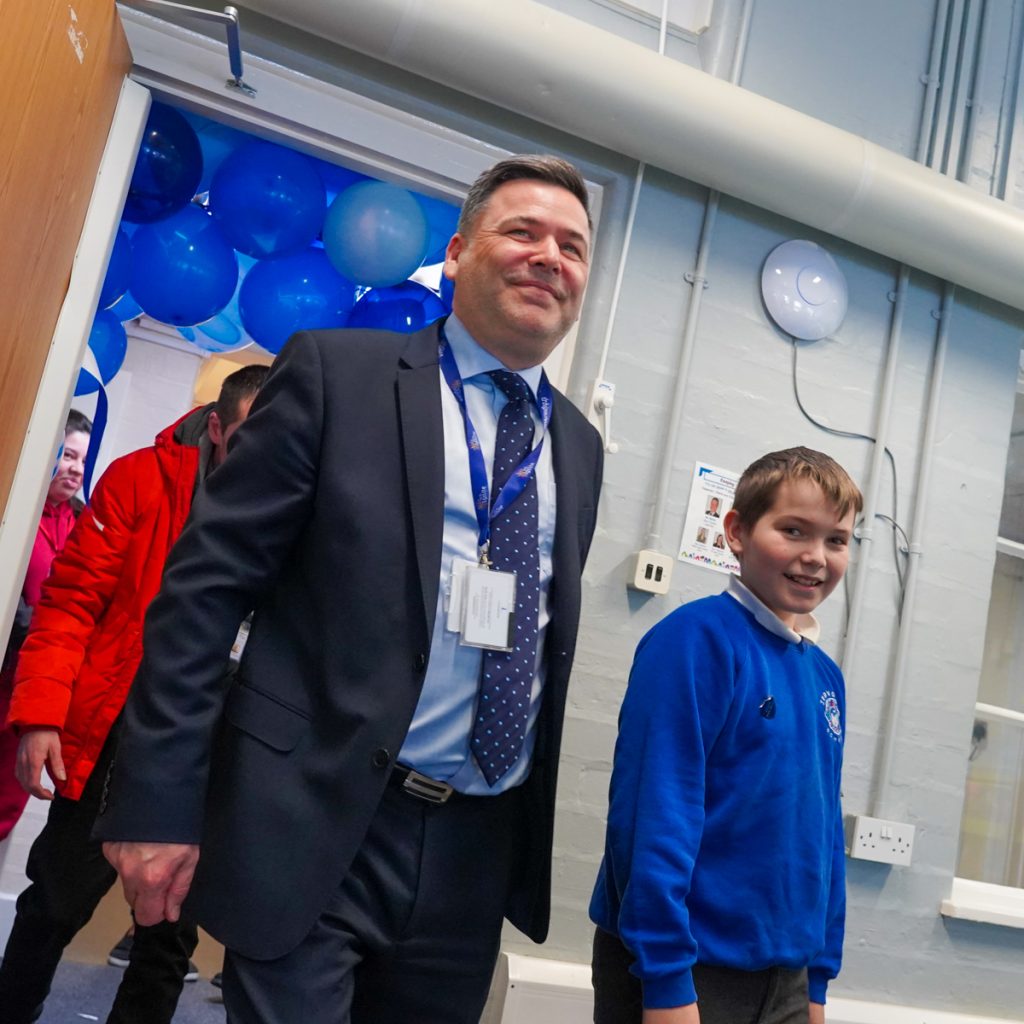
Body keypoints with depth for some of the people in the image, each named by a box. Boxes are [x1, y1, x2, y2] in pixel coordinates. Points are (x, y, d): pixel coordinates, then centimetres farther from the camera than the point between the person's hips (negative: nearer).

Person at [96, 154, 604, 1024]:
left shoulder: (580, 446, 11)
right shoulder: (337, 371, -4)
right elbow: (207, 582, -8)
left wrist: (537, 833, 15)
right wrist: (159, 800, -12)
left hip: (481, 849, 5)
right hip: (314, 826, -4)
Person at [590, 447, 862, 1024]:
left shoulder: (825, 675, 6)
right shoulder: (697, 640, -16)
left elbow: (826, 830, 11)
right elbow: (656, 811, -20)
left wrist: (818, 978, 12)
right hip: (679, 973, -7)